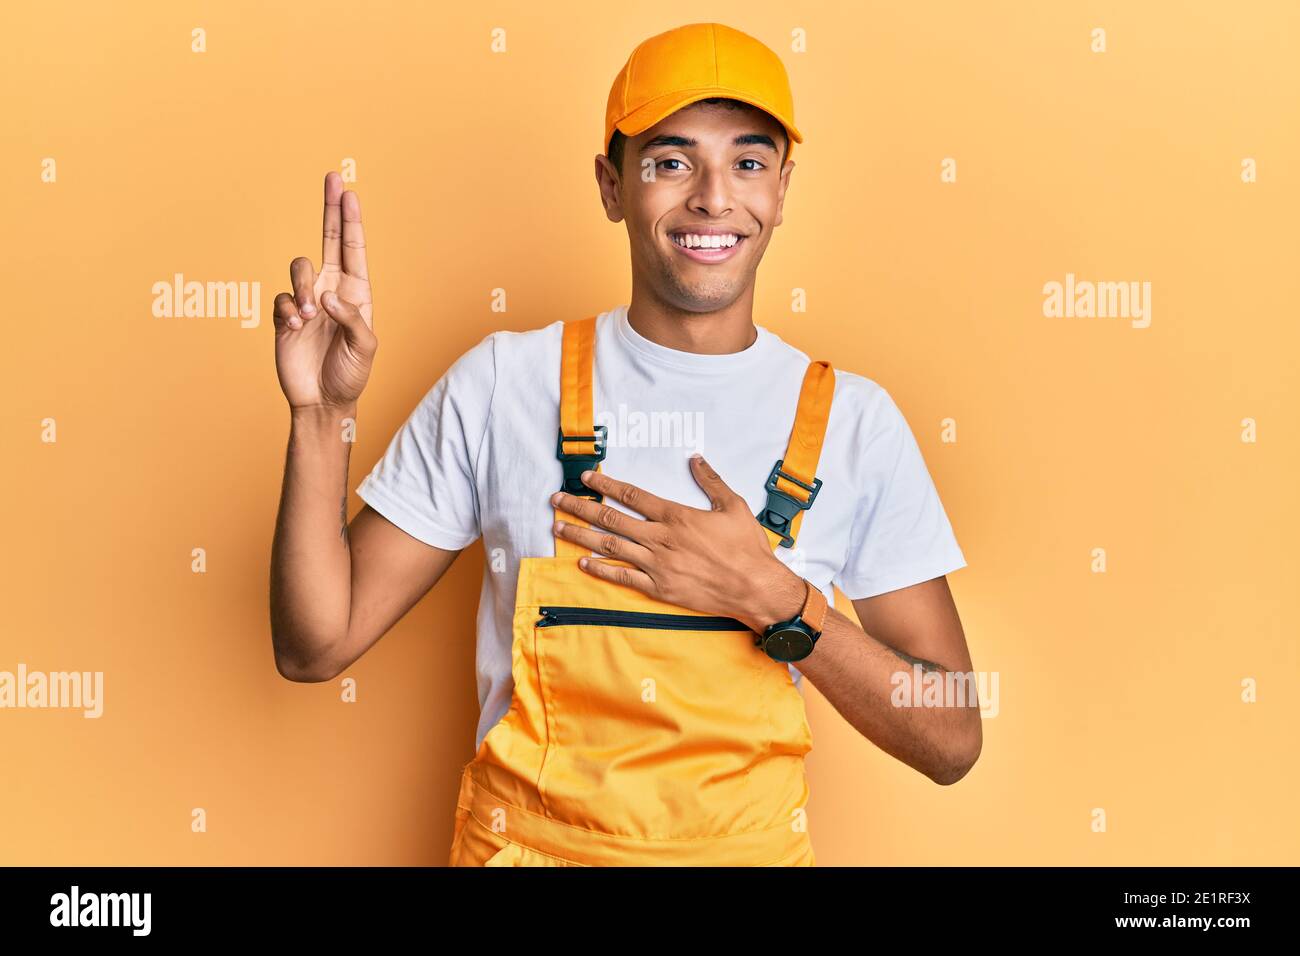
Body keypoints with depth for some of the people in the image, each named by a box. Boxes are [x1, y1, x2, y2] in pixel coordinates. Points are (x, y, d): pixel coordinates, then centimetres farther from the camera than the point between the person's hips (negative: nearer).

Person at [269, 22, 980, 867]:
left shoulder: (854, 421, -8)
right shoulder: (502, 383, -9)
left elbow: (951, 743, -8)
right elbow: (317, 646, -8)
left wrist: (771, 599, -20)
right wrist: (322, 412, -20)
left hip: (752, 845, 1)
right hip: (527, 840, 0)